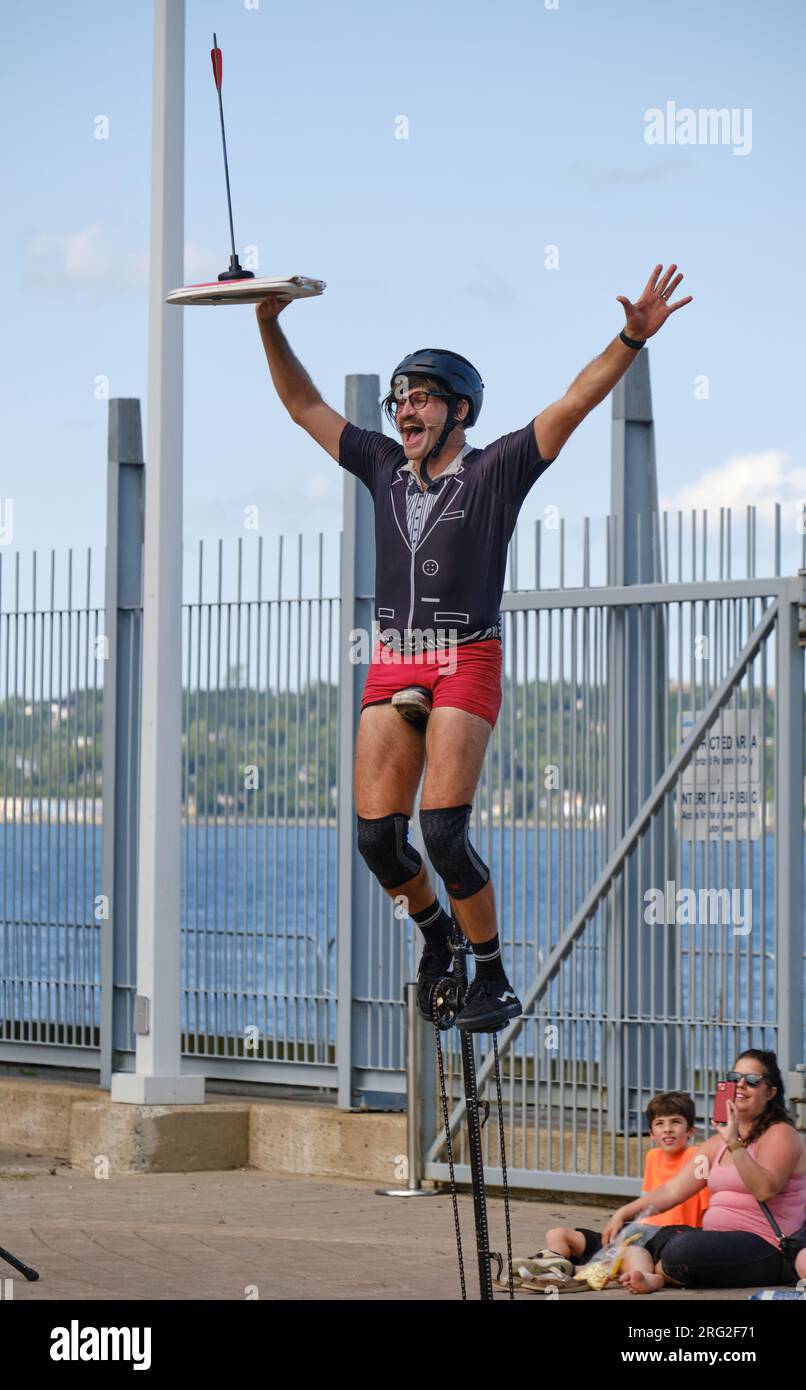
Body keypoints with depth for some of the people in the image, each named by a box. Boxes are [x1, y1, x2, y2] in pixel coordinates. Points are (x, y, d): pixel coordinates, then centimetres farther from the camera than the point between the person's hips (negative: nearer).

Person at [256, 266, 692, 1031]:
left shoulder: (495, 471, 1)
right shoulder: (384, 467, 13)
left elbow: (573, 404, -8)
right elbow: (306, 407, 19)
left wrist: (631, 339, -19)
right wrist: (270, 328, 10)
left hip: (466, 664, -5)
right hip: (393, 666, 5)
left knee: (442, 831, -16)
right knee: (377, 835, -3)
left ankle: (494, 980, -2)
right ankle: (435, 934, 25)